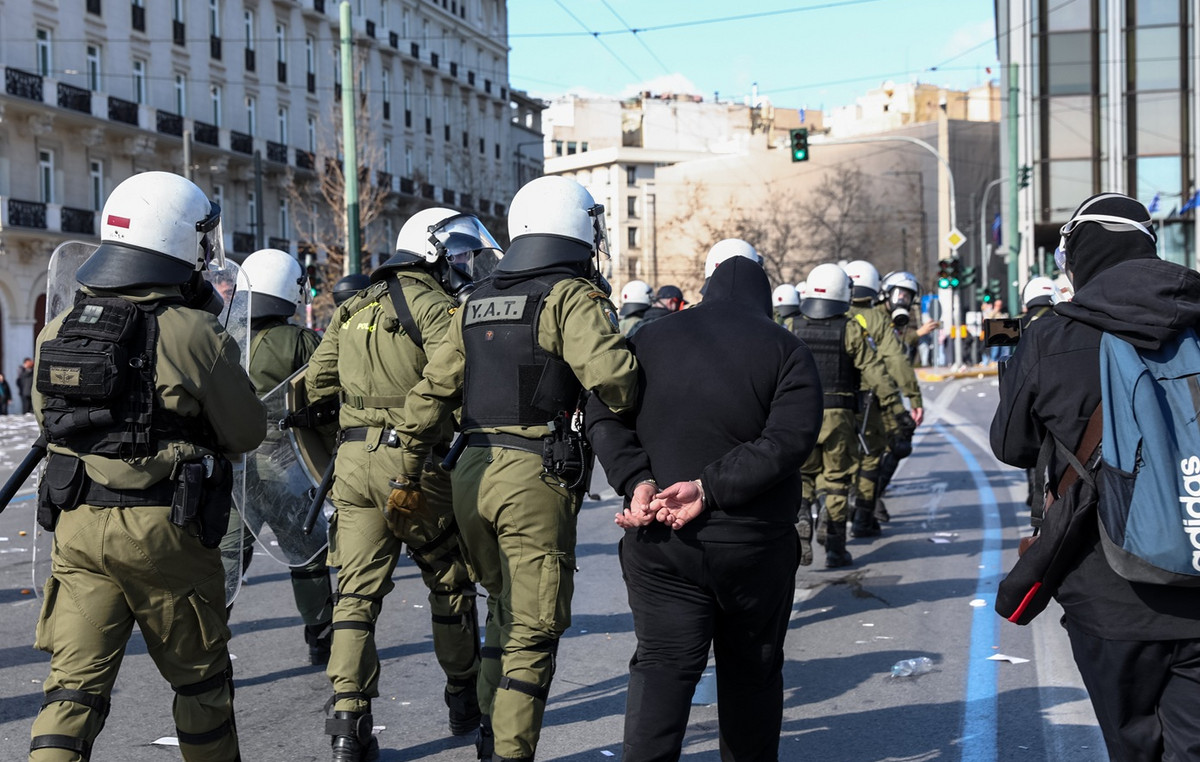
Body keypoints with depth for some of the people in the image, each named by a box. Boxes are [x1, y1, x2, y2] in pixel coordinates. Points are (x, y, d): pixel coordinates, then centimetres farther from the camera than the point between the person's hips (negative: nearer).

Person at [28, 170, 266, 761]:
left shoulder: (57, 333, 3)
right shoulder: (195, 335, -15)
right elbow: (246, 434, -5)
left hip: (77, 527, 4)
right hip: (164, 534, -4)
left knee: (75, 682, 5)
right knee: (200, 677, 14)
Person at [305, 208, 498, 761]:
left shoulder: (352, 310, 16)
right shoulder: (433, 305, -7)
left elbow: (317, 382, 16)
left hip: (352, 461, 6)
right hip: (414, 463, -6)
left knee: (357, 593, 5)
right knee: (451, 585, 13)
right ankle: (465, 701, 26)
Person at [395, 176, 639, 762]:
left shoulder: (477, 303, 15)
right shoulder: (572, 297, -8)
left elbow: (430, 394, 15)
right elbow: (611, 375, -24)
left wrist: (409, 472, 21)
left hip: (472, 472, 7)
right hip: (537, 477, -7)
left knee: (504, 609, 23)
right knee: (534, 630, 1)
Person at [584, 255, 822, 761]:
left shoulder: (649, 339, 7)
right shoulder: (787, 350, -2)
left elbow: (603, 415, -1)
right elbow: (790, 439, -16)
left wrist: (637, 481, -12)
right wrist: (709, 488, -19)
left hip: (658, 542, 1)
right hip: (754, 543, -1)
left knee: (661, 665, 1)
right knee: (752, 670, 15)